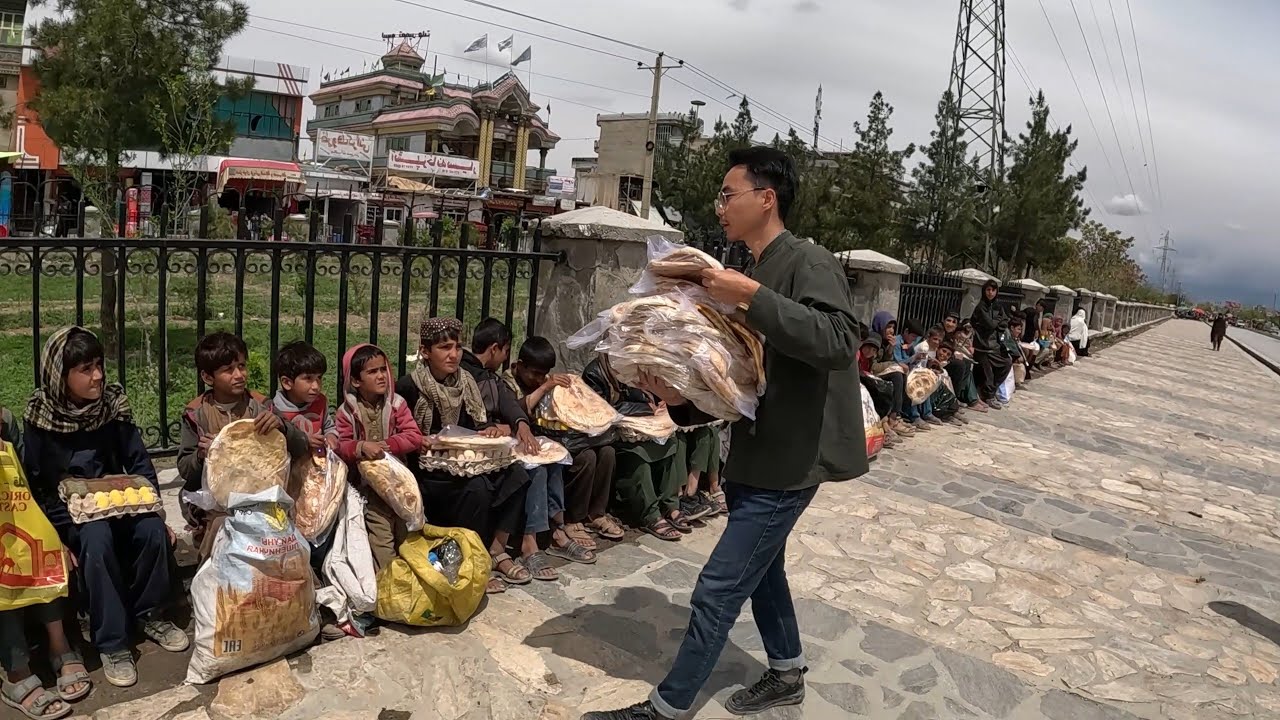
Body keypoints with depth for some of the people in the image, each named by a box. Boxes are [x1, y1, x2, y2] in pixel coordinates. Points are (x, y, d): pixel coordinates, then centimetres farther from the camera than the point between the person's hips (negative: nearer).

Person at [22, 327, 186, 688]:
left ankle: (150, 614, -1)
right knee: (96, 541, -34)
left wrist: (156, 511, -9)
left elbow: (139, 463, 1)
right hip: (68, 510, -3)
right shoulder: (40, 416, -10)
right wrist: (59, 533, -19)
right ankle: (112, 643, -21)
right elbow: (34, 485, -8)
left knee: (153, 529, -26)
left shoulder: (112, 402, -3)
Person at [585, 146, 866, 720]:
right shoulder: (752, 274, 9)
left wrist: (753, 298, -32)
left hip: (789, 459, -9)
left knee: (717, 591, -2)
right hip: (757, 453, 9)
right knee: (761, 568, 23)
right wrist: (682, 400, -7)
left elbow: (839, 343, -32)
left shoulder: (809, 262, -15)